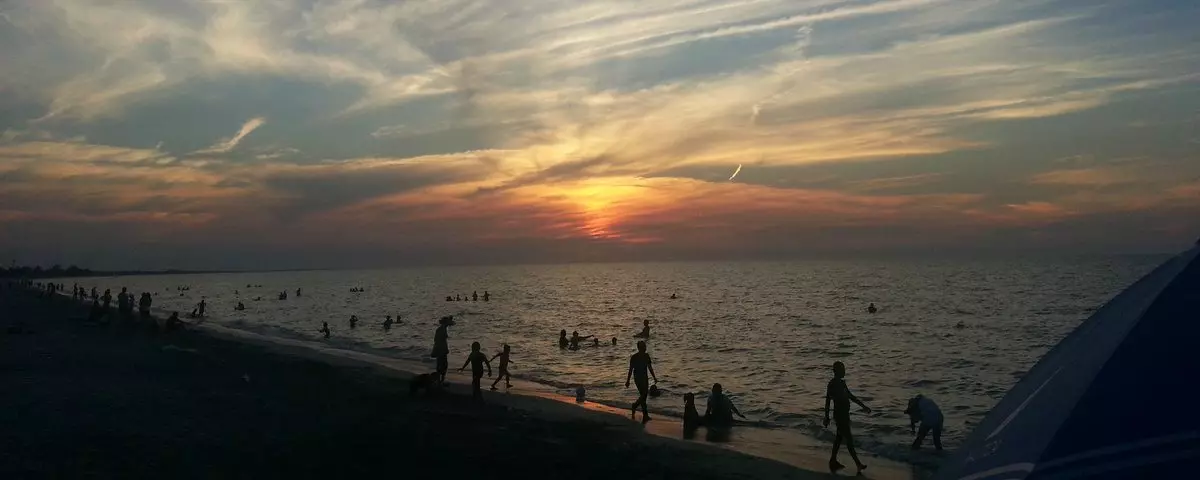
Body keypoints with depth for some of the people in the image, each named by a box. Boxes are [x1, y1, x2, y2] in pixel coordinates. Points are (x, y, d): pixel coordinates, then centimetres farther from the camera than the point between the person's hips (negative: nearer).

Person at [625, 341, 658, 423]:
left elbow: (650, 367, 14)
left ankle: (634, 406, 31)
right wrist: (628, 381, -7)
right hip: (638, 378, -7)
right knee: (643, 395, -12)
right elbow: (631, 369, -7)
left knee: (644, 395, 9)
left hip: (645, 378, 7)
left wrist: (654, 377, 13)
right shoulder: (634, 357, -11)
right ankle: (645, 416, -4)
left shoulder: (646, 356, 6)